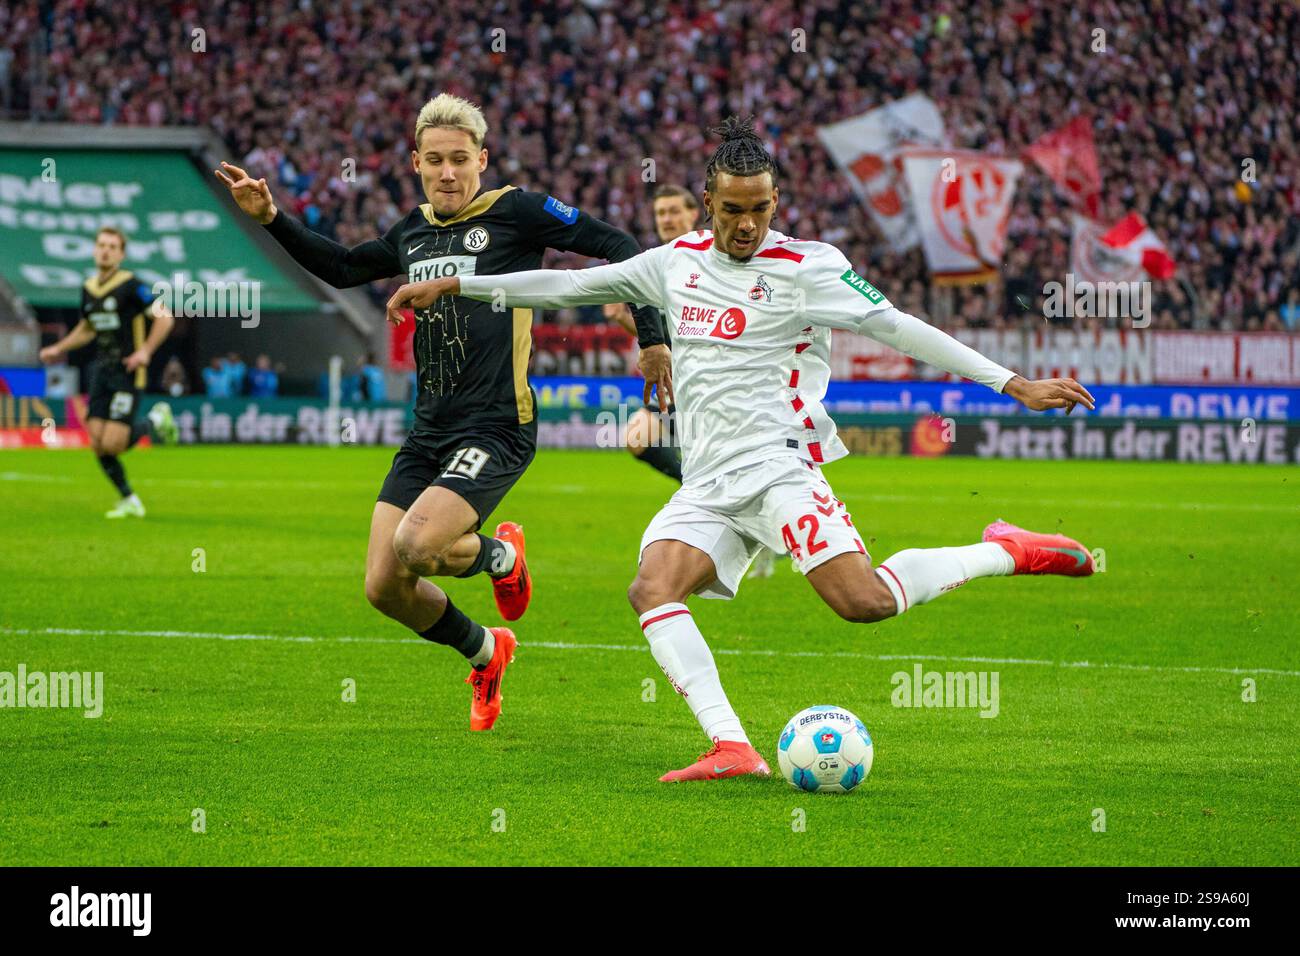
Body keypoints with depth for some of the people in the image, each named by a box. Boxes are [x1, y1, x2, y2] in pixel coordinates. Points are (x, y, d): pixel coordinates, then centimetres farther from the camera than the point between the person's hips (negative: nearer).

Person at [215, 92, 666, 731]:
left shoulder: (514, 212, -4)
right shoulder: (413, 231, 15)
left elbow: (617, 247, -4)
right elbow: (342, 269, 33)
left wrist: (652, 337, -11)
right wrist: (271, 218, 23)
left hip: (497, 429, -7)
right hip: (429, 432, 7)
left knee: (415, 549, -27)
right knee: (383, 588, -1)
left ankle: (500, 554, 8)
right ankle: (486, 653, 26)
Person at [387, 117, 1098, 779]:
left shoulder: (807, 267, -3)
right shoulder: (677, 261, 13)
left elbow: (897, 328, -5)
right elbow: (570, 285, 20)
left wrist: (1012, 384, -10)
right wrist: (454, 285, 19)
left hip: (778, 459, -5)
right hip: (707, 484, 5)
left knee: (863, 601, -23)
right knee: (652, 590, -21)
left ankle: (1006, 552, -1)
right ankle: (732, 750, -27)